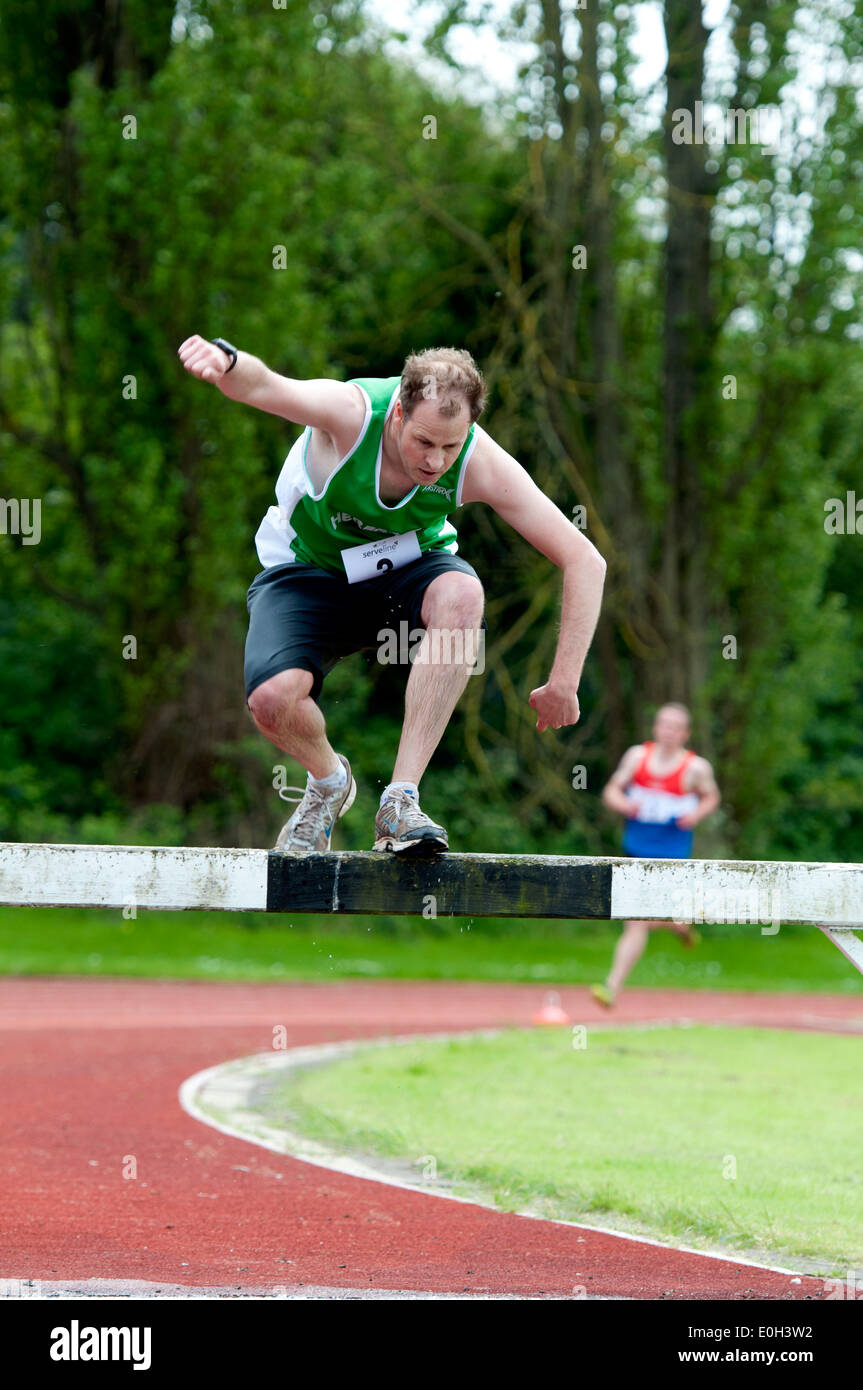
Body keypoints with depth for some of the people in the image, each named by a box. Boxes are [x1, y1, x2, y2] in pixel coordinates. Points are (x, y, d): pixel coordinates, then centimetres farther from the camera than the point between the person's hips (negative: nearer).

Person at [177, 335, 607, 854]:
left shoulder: (480, 463, -25)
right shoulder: (350, 413, -31)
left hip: (408, 568, 1)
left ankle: (400, 801, -29)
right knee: (273, 698, -30)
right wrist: (226, 362, -76)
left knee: (461, 591, -35)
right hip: (308, 572, -1)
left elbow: (585, 562, -22)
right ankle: (328, 781, 9)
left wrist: (564, 684, -25)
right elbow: (263, 386, -52)